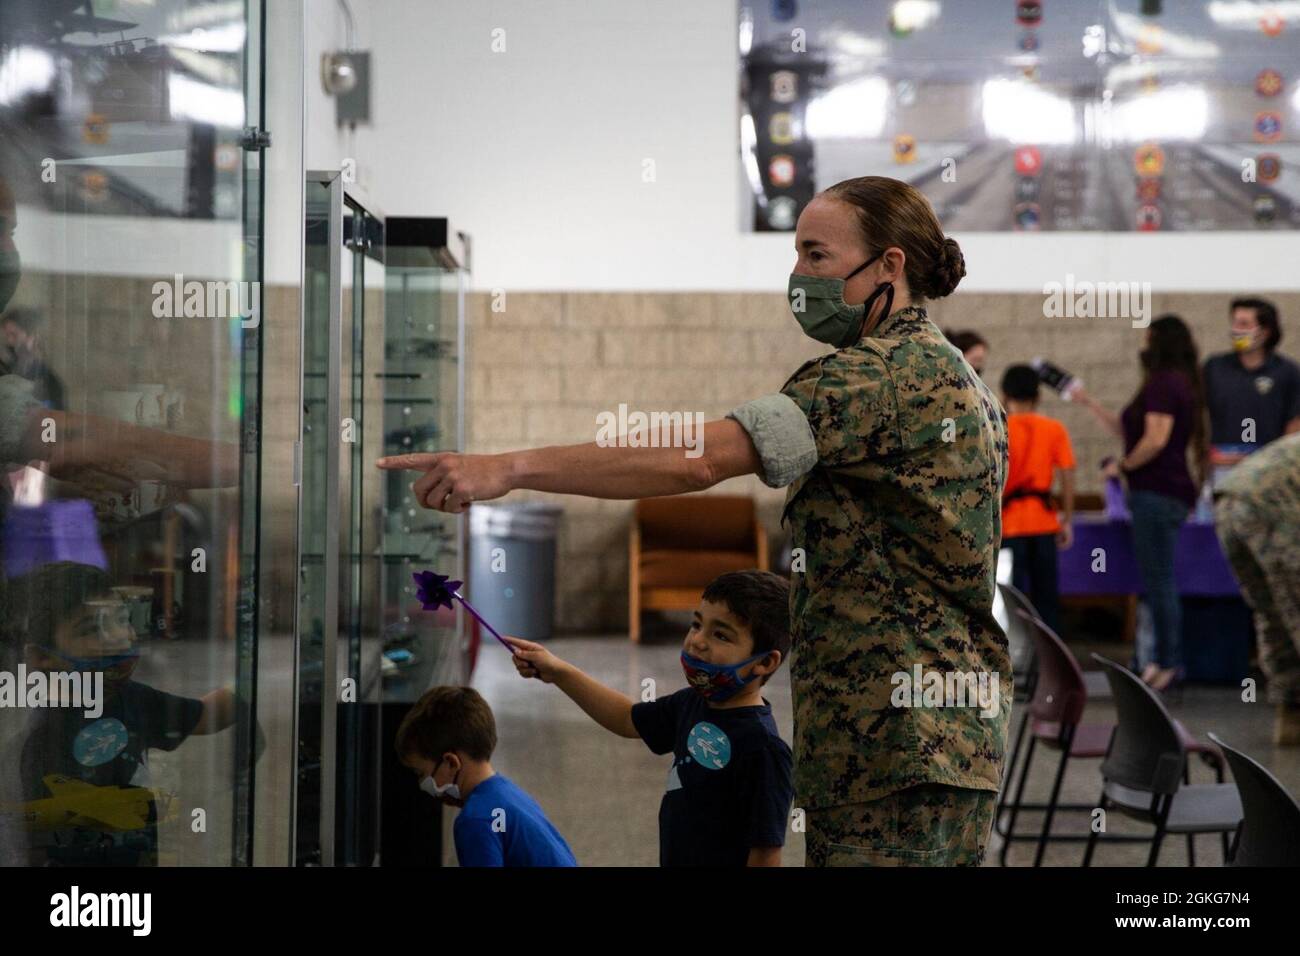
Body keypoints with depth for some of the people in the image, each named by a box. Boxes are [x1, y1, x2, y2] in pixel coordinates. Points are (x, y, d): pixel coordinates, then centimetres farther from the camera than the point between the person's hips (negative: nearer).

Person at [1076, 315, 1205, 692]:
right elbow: (1128, 429, 26)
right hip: (1170, 492, 10)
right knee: (1161, 581, 13)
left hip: (1157, 492, -10)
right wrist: (1090, 403, 27)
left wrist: (1123, 466, -8)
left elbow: (1155, 438, -21)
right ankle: (1168, 660, 16)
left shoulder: (1163, 383, -12)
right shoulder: (1181, 384, 20)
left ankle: (1168, 664, -5)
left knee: (1157, 580, -7)